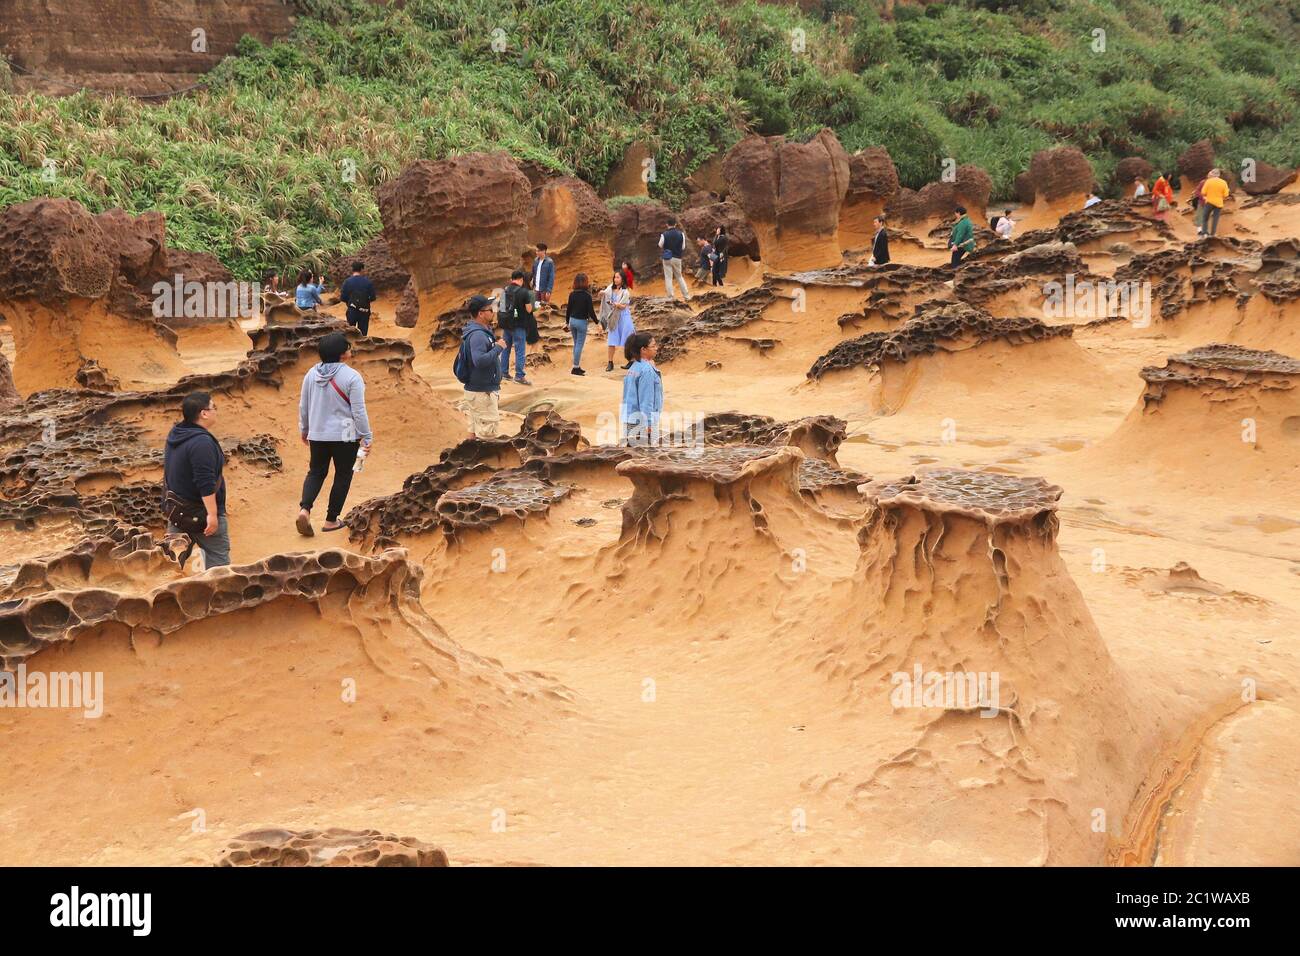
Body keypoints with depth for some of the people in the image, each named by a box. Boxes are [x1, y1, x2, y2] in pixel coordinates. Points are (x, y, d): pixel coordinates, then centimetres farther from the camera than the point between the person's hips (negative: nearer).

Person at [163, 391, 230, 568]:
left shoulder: (174, 435, 8)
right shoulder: (202, 442, -23)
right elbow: (206, 482, -27)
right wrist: (212, 514, -26)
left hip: (176, 512, 9)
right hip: (201, 512, -9)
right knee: (218, 560, 2)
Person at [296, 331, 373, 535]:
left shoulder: (312, 374, -1)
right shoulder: (352, 377, -16)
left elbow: (303, 406, 8)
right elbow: (359, 411, -14)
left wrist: (304, 430, 23)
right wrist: (367, 437, -5)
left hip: (317, 434, 4)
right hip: (345, 436, -4)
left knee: (316, 472, 18)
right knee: (343, 476, 11)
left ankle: (304, 509, -5)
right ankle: (331, 520, 15)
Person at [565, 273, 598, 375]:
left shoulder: (572, 294, 1)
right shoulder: (587, 295, -13)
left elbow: (568, 309, 7)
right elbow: (591, 310, -13)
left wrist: (567, 322, 19)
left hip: (572, 320, 6)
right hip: (581, 321, -6)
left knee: (576, 344, 15)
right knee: (579, 345, -1)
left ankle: (577, 367, 20)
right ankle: (575, 368, -1)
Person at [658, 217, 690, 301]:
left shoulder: (664, 234, -13)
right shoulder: (681, 234, -7)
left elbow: (660, 246, 3)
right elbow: (683, 247, 1)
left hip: (667, 258, -2)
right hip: (677, 258, 2)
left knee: (668, 278, 5)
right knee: (679, 277, 16)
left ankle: (671, 297, 2)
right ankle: (686, 296, 15)